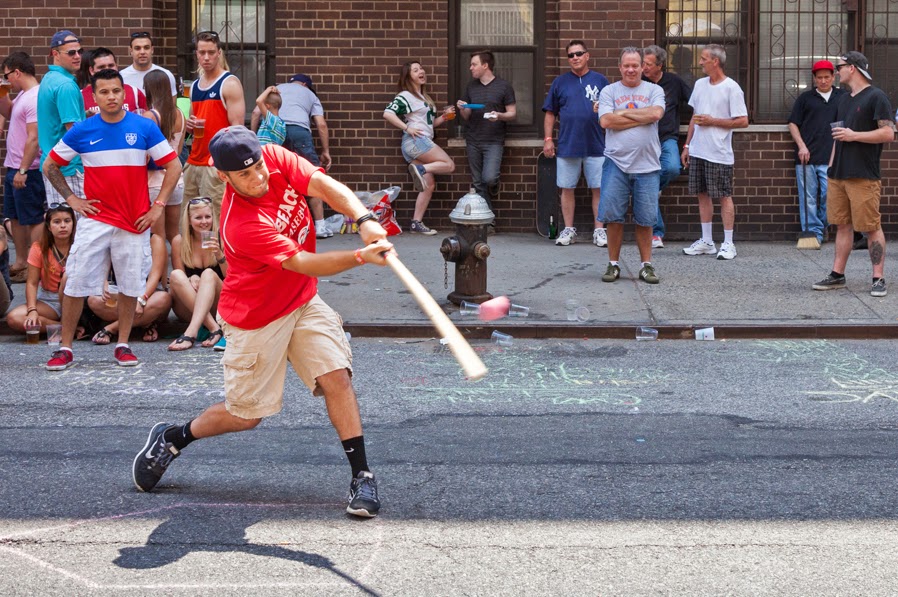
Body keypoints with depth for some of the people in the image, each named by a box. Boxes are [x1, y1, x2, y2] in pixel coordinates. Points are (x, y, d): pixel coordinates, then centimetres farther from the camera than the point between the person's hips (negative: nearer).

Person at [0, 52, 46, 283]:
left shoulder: (35, 99, -20)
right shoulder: (23, 94, 11)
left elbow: (34, 138, -24)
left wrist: (23, 170, -23)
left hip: (28, 170, -10)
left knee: (33, 219, -3)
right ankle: (20, 262, 28)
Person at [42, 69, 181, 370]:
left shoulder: (144, 128, -2)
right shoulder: (82, 131, 0)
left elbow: (173, 165, 2)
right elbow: (50, 166, 10)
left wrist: (158, 206, -4)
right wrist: (71, 198, 1)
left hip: (135, 221, 0)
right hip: (95, 219, 0)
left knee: (130, 285, 5)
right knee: (76, 283, -3)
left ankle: (123, 345, 18)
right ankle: (65, 348, 4)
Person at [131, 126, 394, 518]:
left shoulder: (277, 159, -13)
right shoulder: (240, 225, -32)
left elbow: (327, 188, -20)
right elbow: (304, 264, -32)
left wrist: (365, 220, -38)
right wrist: (361, 257, -44)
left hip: (303, 302, 6)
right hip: (255, 320, -6)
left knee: (336, 377, -11)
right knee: (246, 414, 6)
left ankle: (362, 476, -6)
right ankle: (171, 438, 31)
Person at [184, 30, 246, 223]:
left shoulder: (230, 84, -5)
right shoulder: (195, 86, 17)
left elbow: (237, 129, -11)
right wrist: (190, 125, 4)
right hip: (194, 162, 7)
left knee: (214, 221, -9)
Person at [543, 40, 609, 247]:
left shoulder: (600, 81, 7)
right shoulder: (560, 82, 9)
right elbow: (550, 113, 9)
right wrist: (548, 139, 2)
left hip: (596, 145, -1)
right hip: (567, 145, 1)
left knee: (599, 189, -1)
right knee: (567, 189, 4)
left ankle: (599, 230, 5)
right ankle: (568, 230, 13)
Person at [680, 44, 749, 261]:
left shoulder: (731, 88, -10)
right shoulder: (700, 84, 12)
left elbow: (743, 121, -13)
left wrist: (712, 121, -14)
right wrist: (687, 145, 16)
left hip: (719, 153, -7)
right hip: (698, 151, 7)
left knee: (724, 196, -1)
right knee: (703, 194, 10)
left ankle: (728, 243, 3)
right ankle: (706, 242, 17)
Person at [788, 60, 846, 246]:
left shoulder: (842, 98, 11)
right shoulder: (805, 98, 10)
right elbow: (793, 124, 9)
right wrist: (801, 146, -4)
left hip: (830, 157, 0)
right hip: (806, 156, 0)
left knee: (829, 194, -7)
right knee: (808, 197, 1)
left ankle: (821, 227, 12)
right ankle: (813, 232, 7)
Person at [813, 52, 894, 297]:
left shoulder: (876, 97, -7)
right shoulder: (845, 100, 19)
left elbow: (888, 133, -14)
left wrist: (854, 135, -16)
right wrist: (831, 167, 18)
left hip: (864, 177, -8)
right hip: (839, 175, 8)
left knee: (871, 227, -5)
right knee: (842, 224, 10)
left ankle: (878, 278, -1)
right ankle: (837, 275, 14)